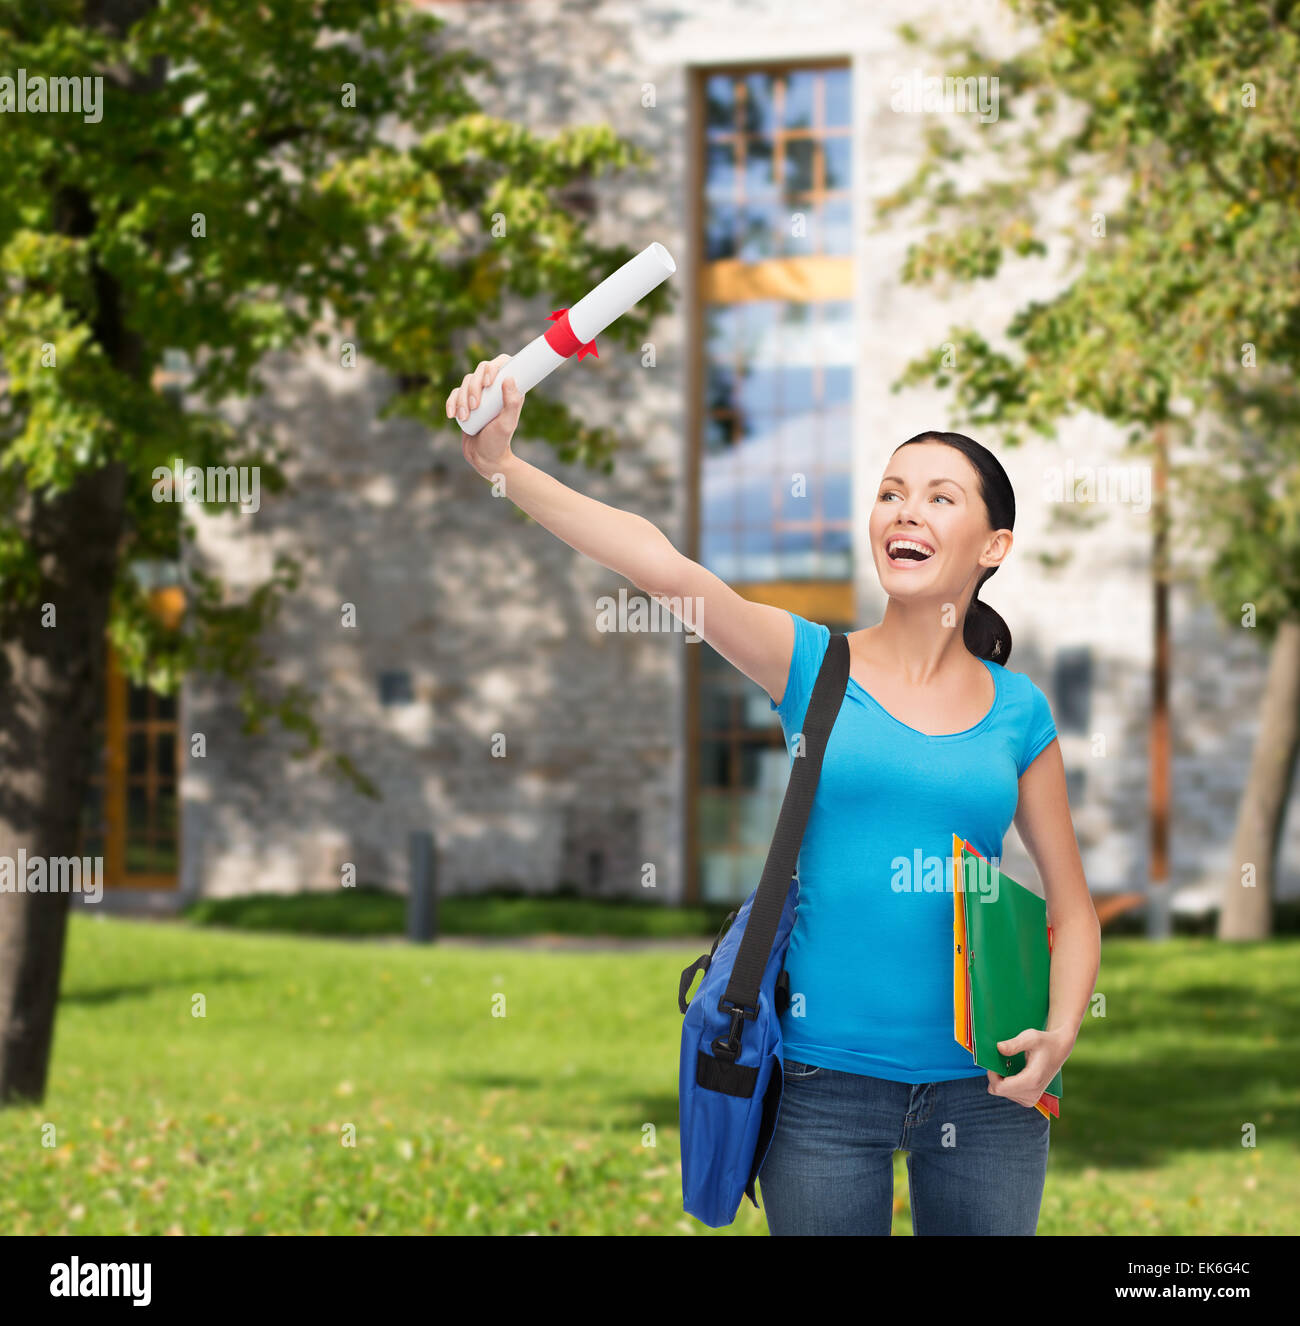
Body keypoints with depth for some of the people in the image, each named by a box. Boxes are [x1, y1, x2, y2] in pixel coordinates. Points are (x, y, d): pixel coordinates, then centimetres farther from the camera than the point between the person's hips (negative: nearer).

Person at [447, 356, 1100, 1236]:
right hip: (828, 1083, -1)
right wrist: (503, 466, -26)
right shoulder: (815, 665, 0)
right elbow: (663, 567, -14)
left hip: (983, 1088, 1)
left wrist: (1058, 1036, -8)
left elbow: (1072, 908, 10)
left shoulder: (1017, 711, 4)